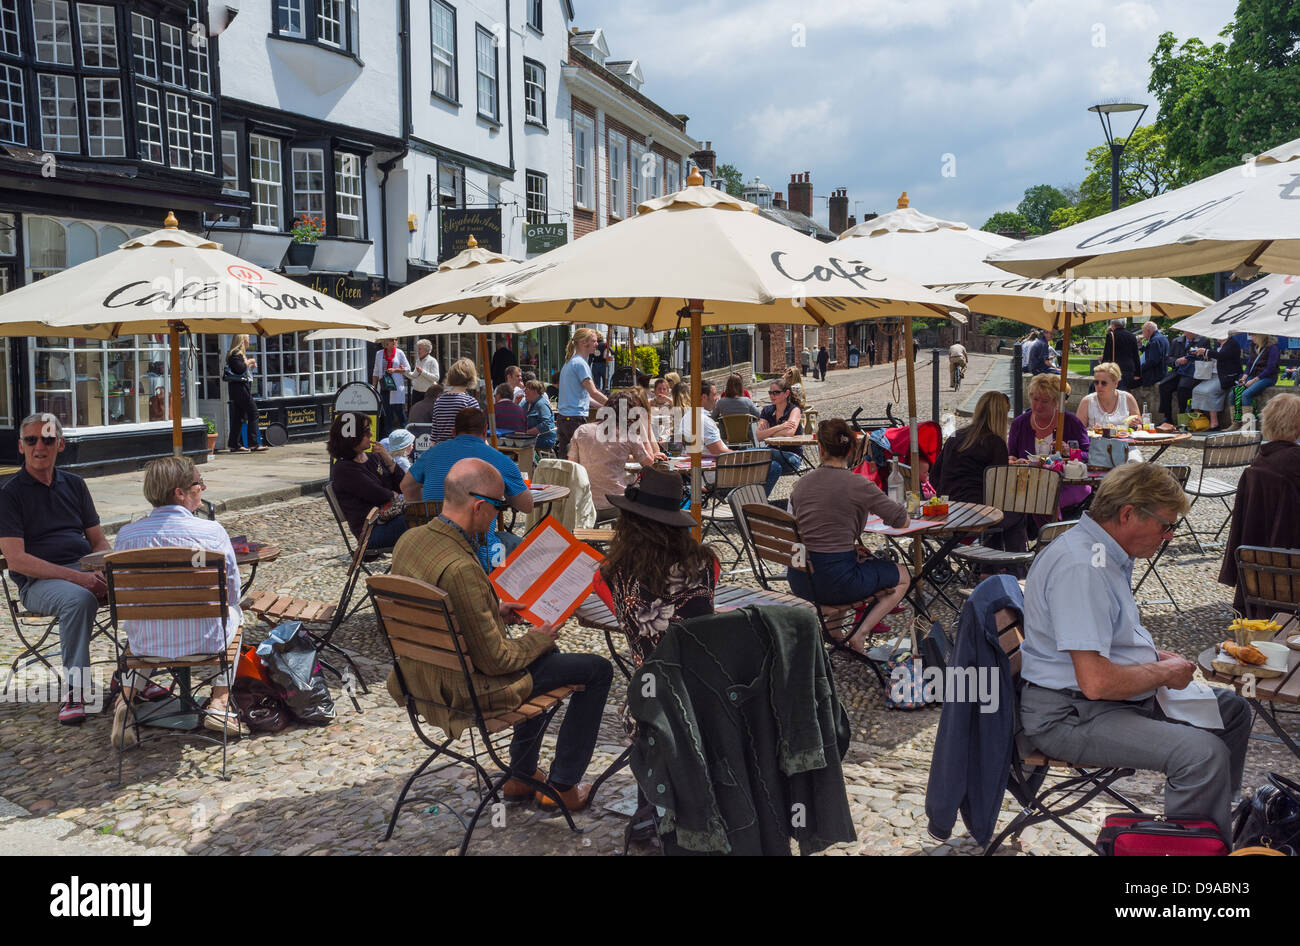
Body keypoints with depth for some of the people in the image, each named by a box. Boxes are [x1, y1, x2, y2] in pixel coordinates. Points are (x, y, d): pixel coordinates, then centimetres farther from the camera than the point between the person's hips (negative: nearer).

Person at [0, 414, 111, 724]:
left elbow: (98, 541, 18)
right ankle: (74, 692, -28)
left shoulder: (74, 484, 16)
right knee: (78, 598, -37)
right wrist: (76, 577, -22)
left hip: (87, 569, 5)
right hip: (39, 581, -5)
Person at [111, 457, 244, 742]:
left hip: (146, 644, 2)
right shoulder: (213, 532, -17)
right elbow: (232, 593, -5)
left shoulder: (126, 535, -11)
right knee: (234, 612, 33)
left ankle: (126, 697, 20)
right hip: (204, 642, -2)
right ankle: (220, 701, 23)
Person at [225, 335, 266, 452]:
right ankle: (255, 443, -11)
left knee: (238, 416, 9)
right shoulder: (236, 354, -11)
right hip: (239, 387, -11)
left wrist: (251, 367, 14)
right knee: (253, 414, -10)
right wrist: (249, 362, -8)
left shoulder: (239, 353, 20)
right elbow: (239, 369, -22)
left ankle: (234, 444, 11)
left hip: (240, 388, 11)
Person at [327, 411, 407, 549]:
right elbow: (377, 495, -16)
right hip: (372, 531, -8)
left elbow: (403, 485, 11)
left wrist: (388, 460, 0)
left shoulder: (373, 457, 15)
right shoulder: (343, 469, -8)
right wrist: (392, 495, 4)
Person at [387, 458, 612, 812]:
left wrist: (495, 611, 11)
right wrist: (536, 640, -7)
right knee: (597, 670, 4)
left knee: (546, 655, 32)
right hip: (469, 689, -9)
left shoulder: (409, 540, -5)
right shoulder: (461, 569, -33)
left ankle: (522, 777, 38)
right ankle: (562, 787, 18)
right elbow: (496, 660, -25)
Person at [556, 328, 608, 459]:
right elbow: (593, 392, -15)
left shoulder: (569, 362, 19)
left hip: (562, 418, 10)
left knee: (563, 458, 8)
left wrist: (604, 406, 22)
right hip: (576, 418, -10)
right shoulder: (580, 363, -11)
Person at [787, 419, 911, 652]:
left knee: (863, 559, 36)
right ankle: (860, 635, 5)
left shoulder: (802, 483, 4)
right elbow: (901, 520, -4)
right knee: (902, 576, 21)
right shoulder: (857, 484, -12)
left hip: (799, 581, 6)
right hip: (835, 582, -6)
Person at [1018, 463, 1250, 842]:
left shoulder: (1107, 552, 10)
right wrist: (1165, 673, -13)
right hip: (1070, 715, -11)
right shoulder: (1080, 568, -26)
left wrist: (1156, 656, 10)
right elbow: (1096, 682, -30)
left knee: (1233, 709, 19)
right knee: (1204, 753, -27)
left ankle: (1216, 817, 31)